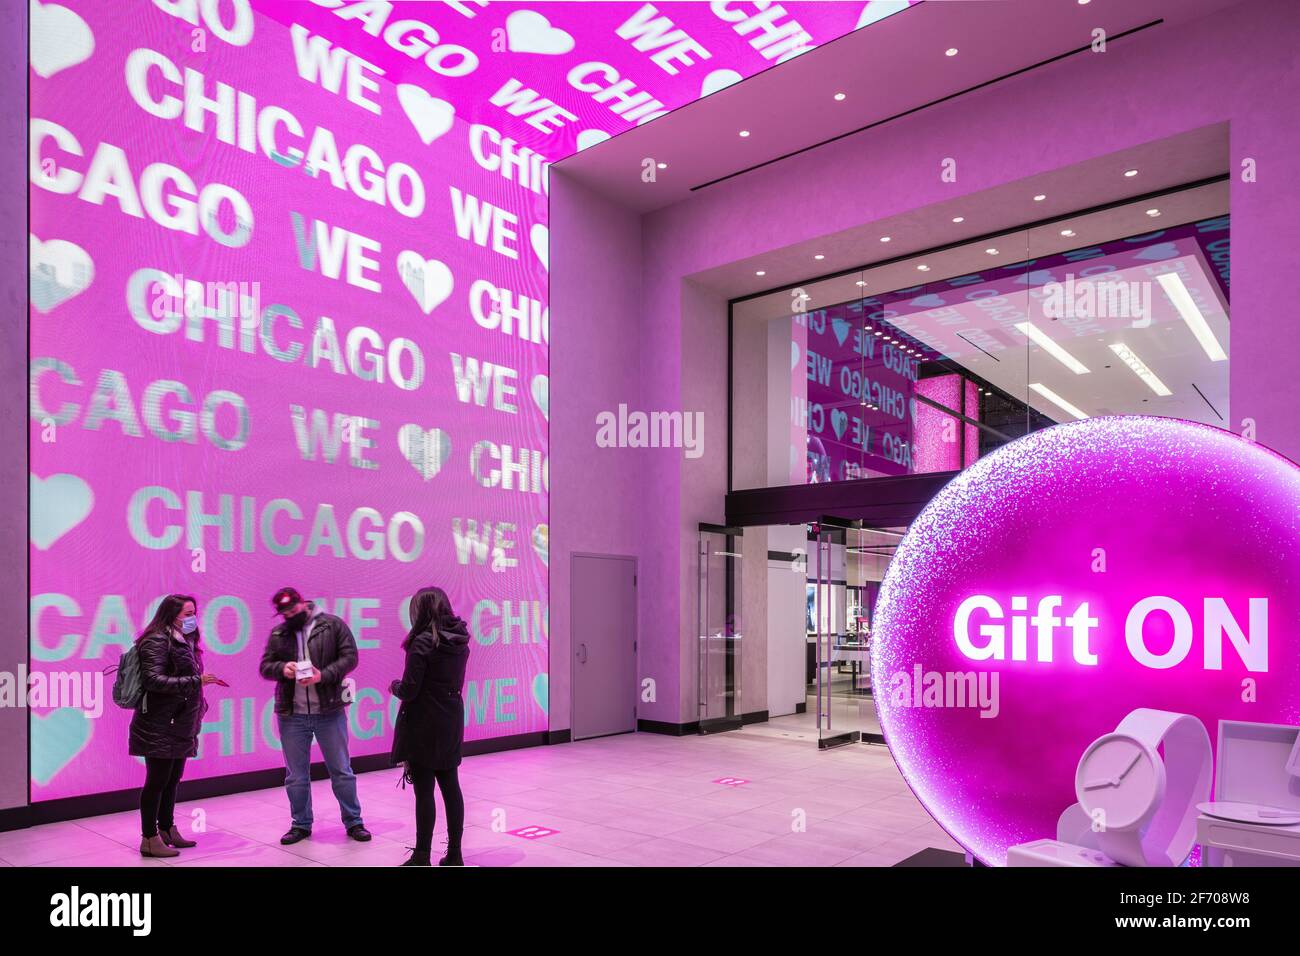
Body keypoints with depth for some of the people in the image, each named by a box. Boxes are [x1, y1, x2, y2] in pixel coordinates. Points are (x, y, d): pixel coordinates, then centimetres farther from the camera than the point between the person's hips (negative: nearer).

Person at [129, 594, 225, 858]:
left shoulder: (183, 641, 14)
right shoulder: (157, 641, -13)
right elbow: (153, 680, -22)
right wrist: (195, 682, -23)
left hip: (179, 726, 9)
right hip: (160, 727, -9)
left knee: (172, 780, 15)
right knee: (157, 780, -1)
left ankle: (167, 830, 26)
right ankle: (149, 839, 7)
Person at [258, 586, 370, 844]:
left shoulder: (333, 625, -3)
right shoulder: (278, 633, 7)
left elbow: (349, 657, -6)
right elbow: (264, 665, 7)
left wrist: (323, 675, -20)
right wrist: (282, 668, -15)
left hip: (329, 711, -3)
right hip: (291, 715, 3)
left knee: (341, 770, 8)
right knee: (296, 775, 13)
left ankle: (353, 822, 20)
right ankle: (301, 824, 30)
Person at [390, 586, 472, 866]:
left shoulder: (423, 642, -17)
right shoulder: (460, 641, 5)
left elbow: (408, 691, -17)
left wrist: (395, 686, 5)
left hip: (423, 726, -7)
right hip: (452, 723, 7)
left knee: (424, 791, 1)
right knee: (451, 786, 11)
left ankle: (422, 857, 8)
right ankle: (454, 854, 18)